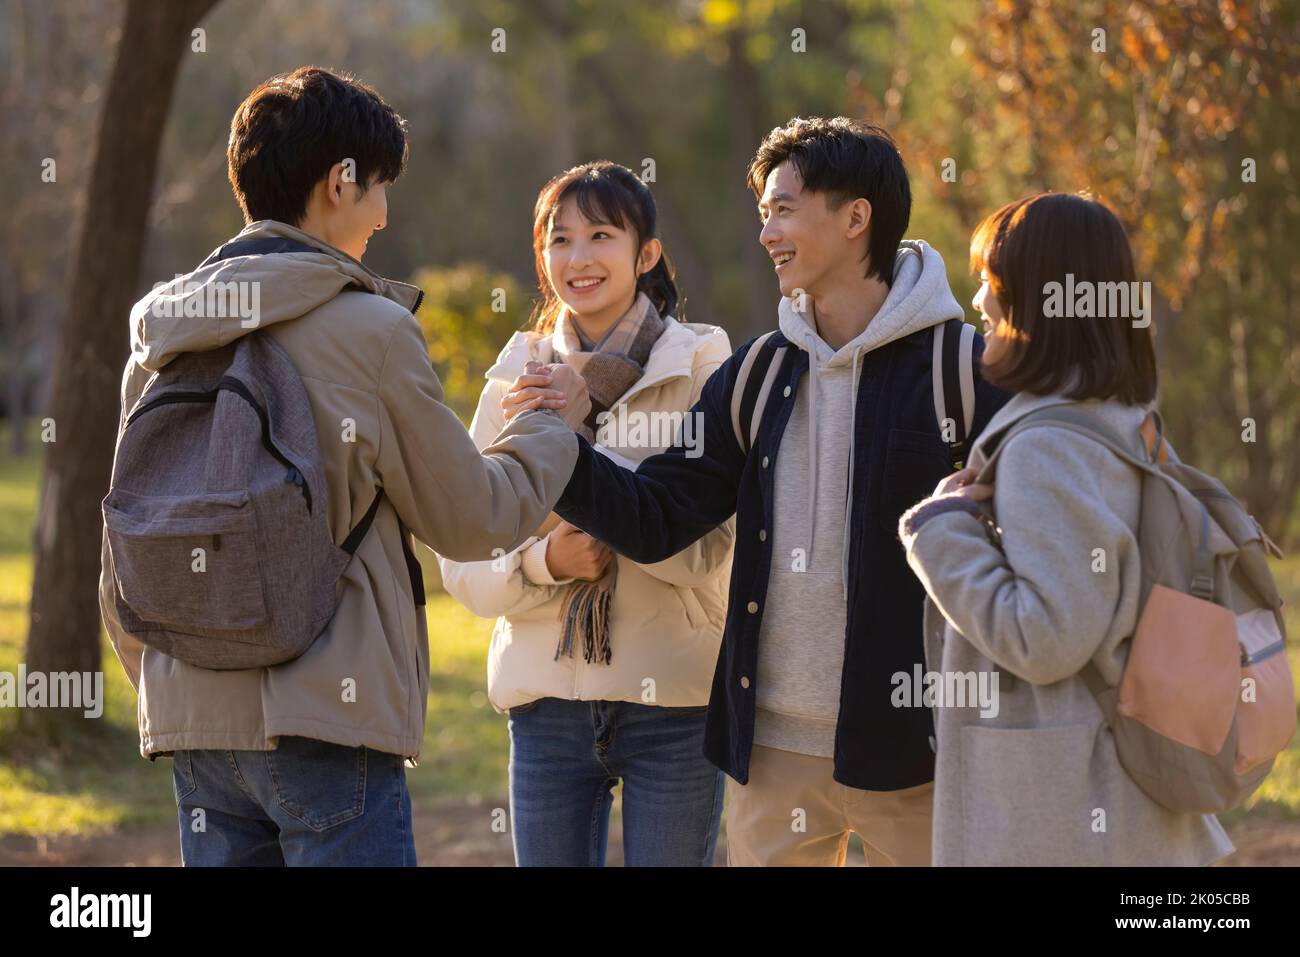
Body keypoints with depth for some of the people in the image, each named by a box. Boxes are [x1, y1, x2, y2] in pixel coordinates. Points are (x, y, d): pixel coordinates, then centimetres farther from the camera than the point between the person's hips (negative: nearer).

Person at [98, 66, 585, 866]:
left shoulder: (159, 340, 9)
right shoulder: (369, 330, -8)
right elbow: (472, 519, 1)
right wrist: (553, 423, 18)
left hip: (194, 720, 6)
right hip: (327, 719, -6)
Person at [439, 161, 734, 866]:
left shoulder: (701, 366, -1)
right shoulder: (516, 377, 7)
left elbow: (709, 549, -13)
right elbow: (463, 563, 4)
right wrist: (543, 561, -17)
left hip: (671, 702, -2)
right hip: (548, 701, 3)